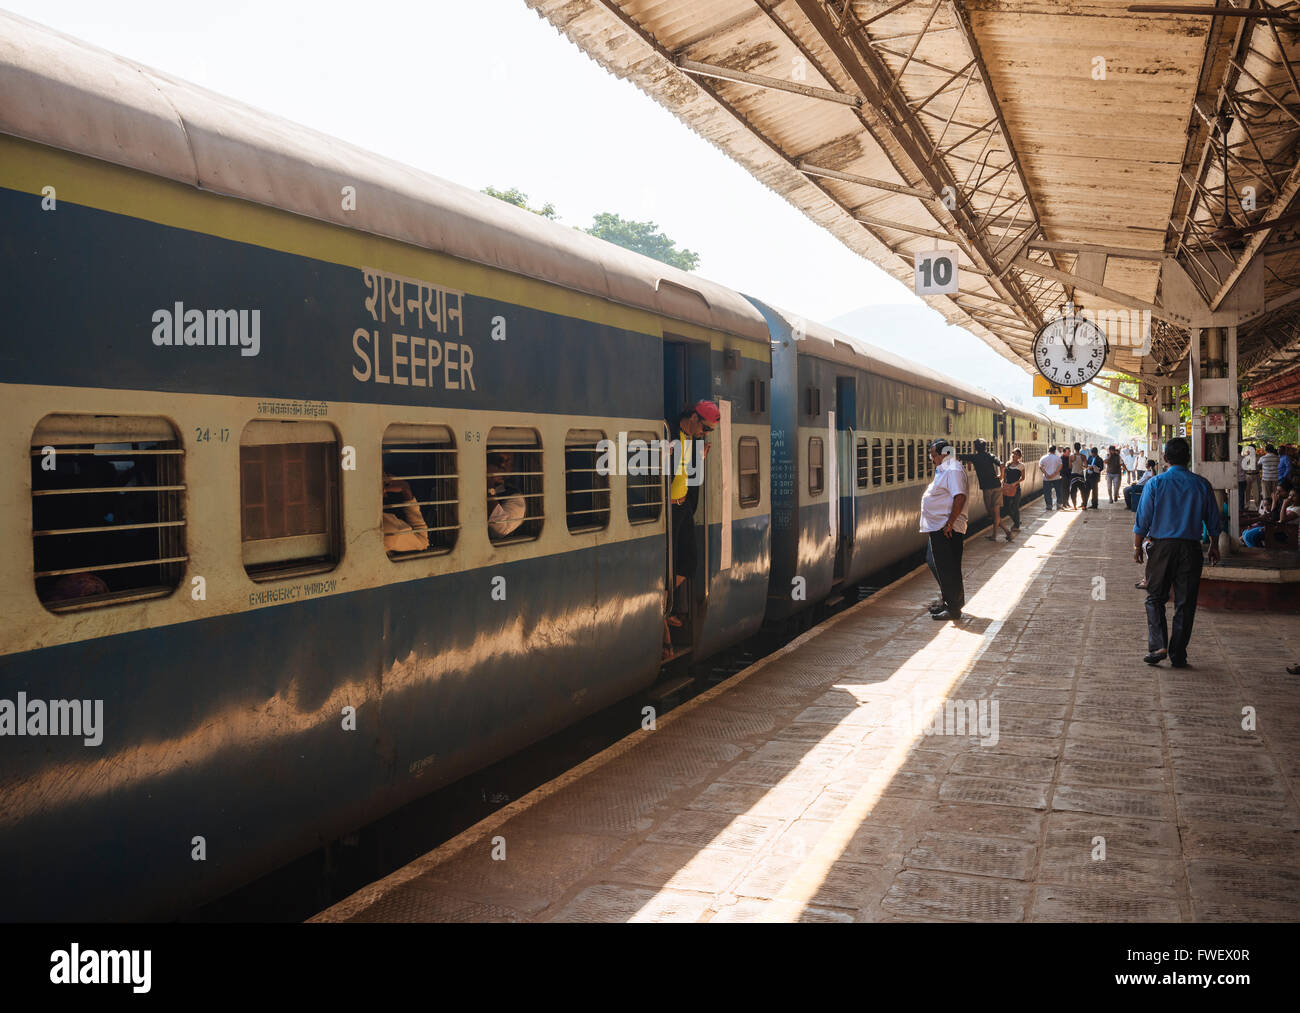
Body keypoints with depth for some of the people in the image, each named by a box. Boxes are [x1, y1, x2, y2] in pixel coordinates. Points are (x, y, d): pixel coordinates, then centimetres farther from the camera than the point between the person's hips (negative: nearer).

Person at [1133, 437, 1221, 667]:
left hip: (1161, 547, -1)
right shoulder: (1201, 485, 0)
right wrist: (1214, 547, 21)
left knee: (1155, 598, 10)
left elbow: (1142, 520, -4)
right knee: (1185, 602, 7)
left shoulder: (1155, 483, -5)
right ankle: (1178, 655, 11)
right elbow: (1214, 521, 8)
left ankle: (1157, 646, -5)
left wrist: (1137, 547, 5)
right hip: (1190, 548, 1)